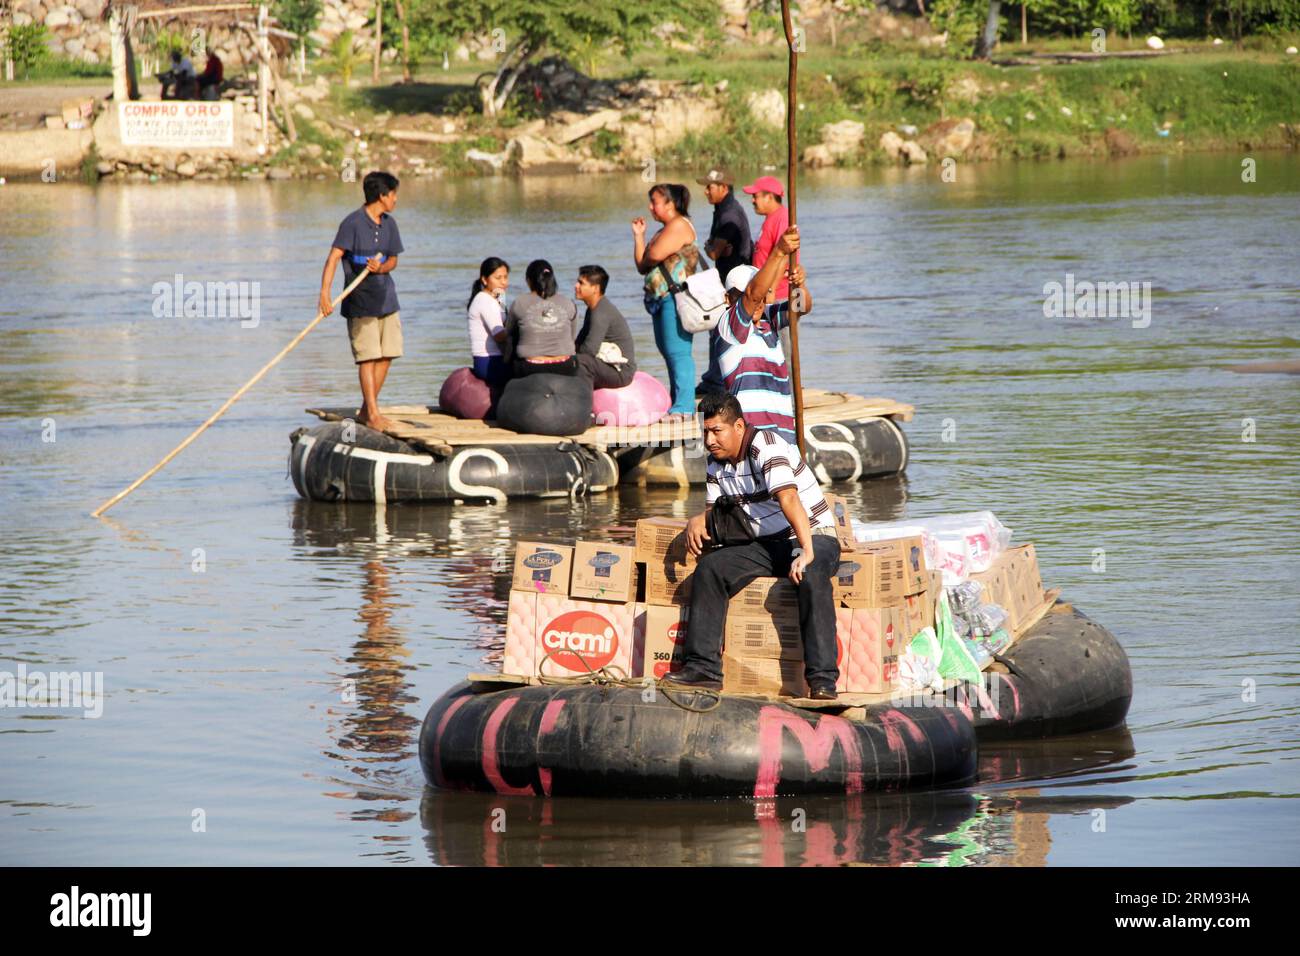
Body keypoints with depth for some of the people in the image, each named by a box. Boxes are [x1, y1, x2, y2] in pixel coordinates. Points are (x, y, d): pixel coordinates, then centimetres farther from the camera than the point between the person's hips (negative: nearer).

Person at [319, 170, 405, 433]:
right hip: (360, 301, -7)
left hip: (386, 298, 7)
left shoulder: (389, 224, 9)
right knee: (368, 357, -7)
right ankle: (373, 414, -4)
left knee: (386, 355, 6)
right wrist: (324, 294, -27)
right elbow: (334, 257, -17)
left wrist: (381, 267, -11)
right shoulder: (353, 222, -12)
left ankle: (366, 411, 16)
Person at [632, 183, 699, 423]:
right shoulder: (665, 230, 22)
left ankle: (683, 407, -14)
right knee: (669, 352, 12)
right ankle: (677, 403, 18)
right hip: (662, 299, 11)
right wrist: (638, 235, 11)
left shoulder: (679, 225, -8)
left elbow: (653, 256, -18)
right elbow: (643, 266, 16)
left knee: (677, 352, -12)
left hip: (675, 297, -11)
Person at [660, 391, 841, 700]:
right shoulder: (717, 463, 7)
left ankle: (822, 680, -41)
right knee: (709, 568, -15)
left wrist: (806, 552, -43)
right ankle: (703, 668, -18)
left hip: (815, 535, -7)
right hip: (765, 544, 7)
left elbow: (788, 499, -32)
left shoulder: (766, 448, -20)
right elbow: (716, 509, 18)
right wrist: (698, 521, -8)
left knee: (811, 576, -38)